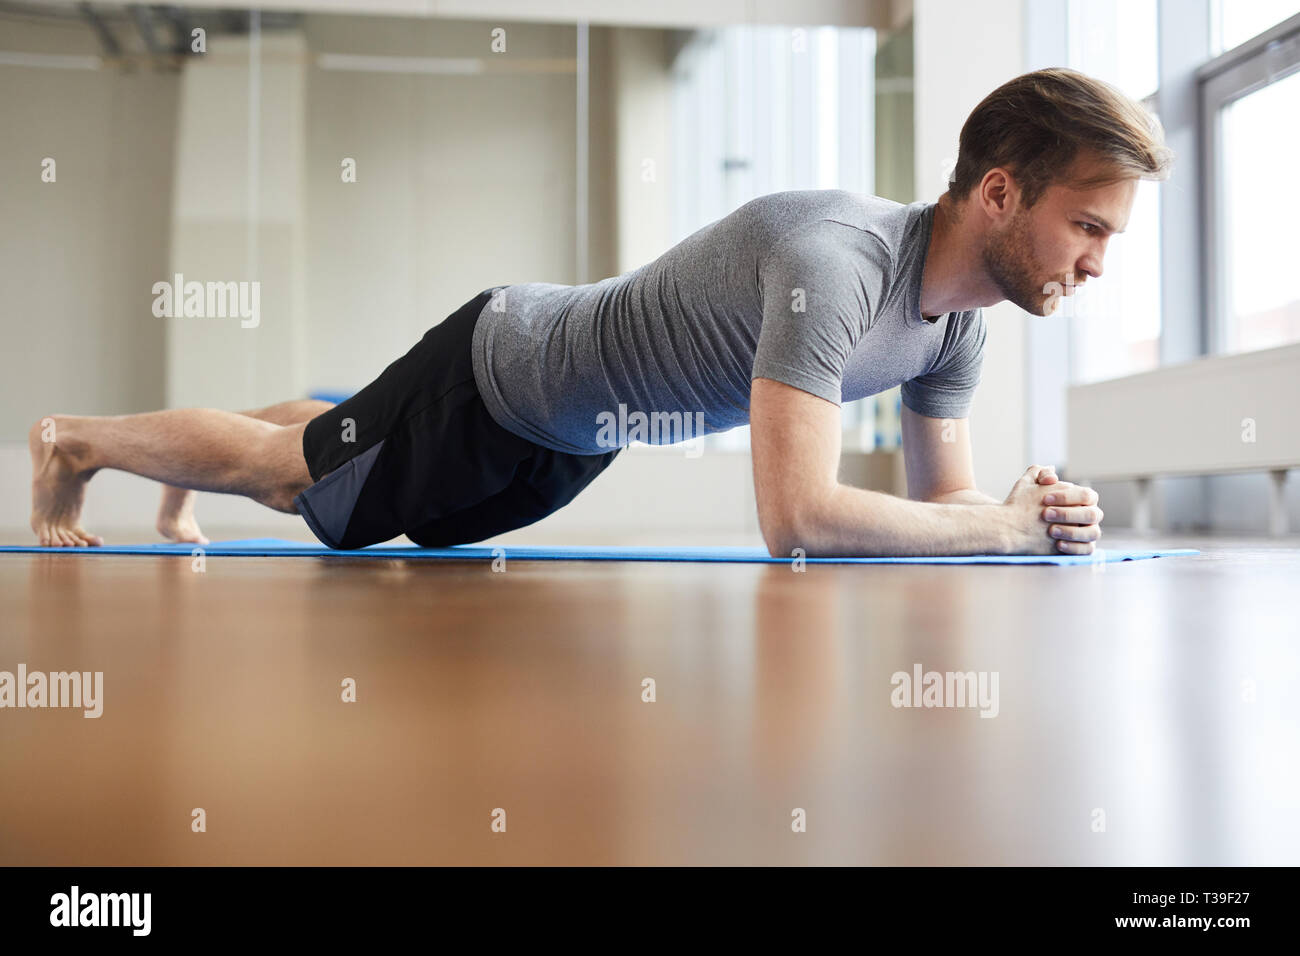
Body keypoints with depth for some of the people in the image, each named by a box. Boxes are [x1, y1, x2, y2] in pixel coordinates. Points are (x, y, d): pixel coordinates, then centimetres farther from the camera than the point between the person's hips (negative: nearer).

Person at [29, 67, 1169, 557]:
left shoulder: (958, 316, -11)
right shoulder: (832, 258, -40)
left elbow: (943, 498, -1)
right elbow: (796, 513, -46)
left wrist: (1034, 509, -23)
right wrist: (1014, 528, -35)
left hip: (576, 431, 8)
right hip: (501, 373, -8)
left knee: (334, 447, 30)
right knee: (284, 472, 14)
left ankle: (182, 485, 58)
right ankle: (72, 438, 42)